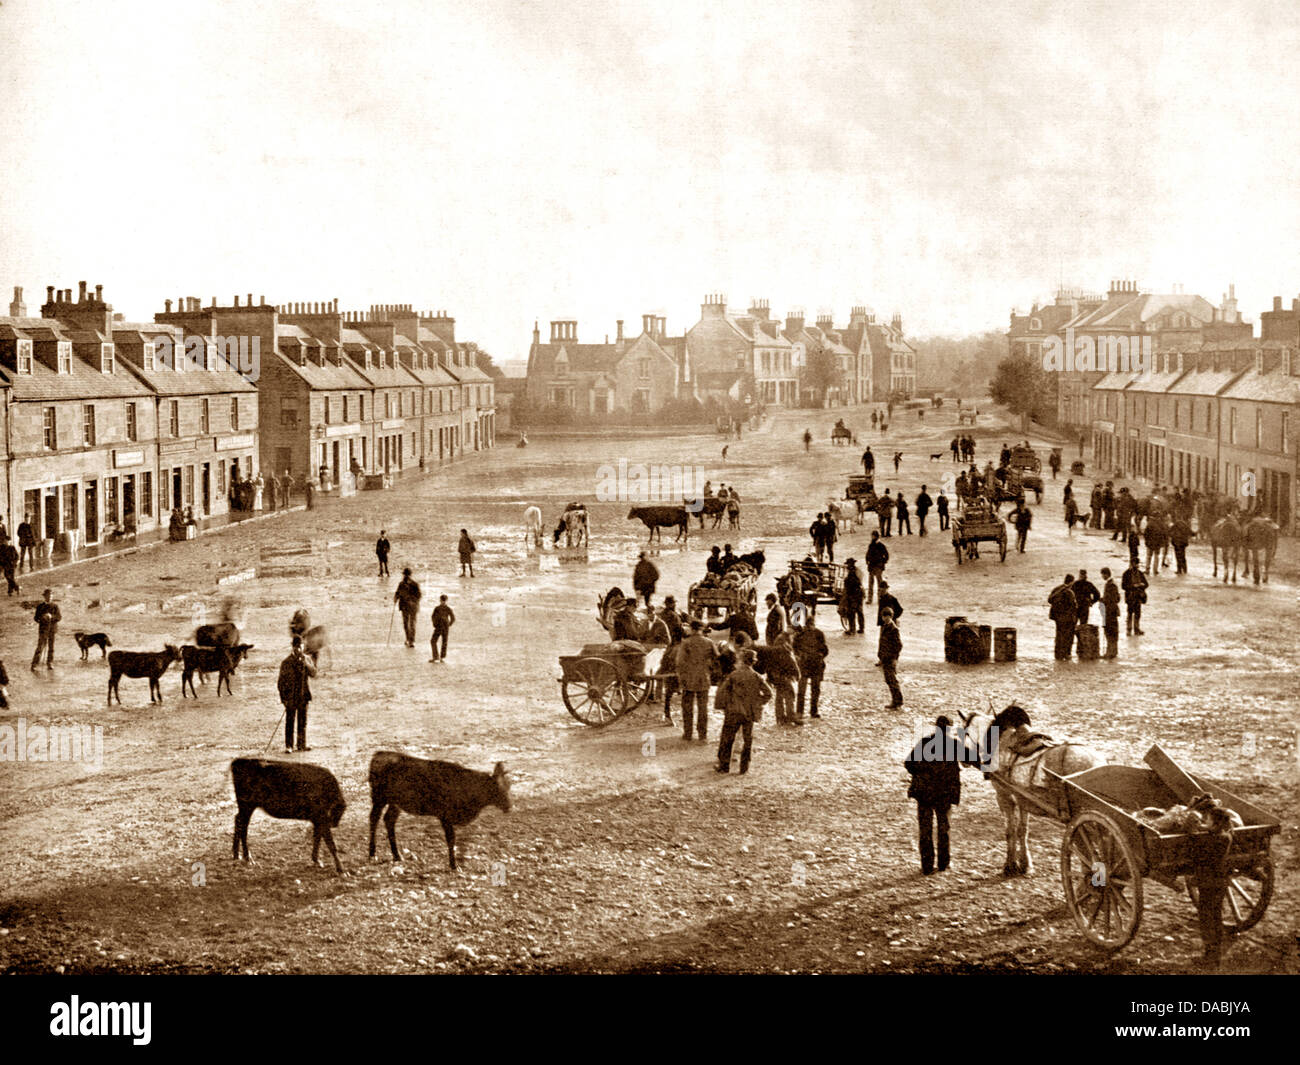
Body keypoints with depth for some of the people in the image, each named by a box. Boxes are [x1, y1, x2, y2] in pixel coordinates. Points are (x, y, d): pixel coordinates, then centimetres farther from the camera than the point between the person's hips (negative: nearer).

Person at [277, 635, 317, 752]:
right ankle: (288, 746, 2)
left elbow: (313, 673, -6)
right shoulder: (286, 663, -6)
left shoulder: (306, 660, 6)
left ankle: (302, 744, 19)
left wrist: (305, 662, -19)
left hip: (303, 695, 4)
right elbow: (281, 682, -3)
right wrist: (283, 697, -7)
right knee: (290, 721, -3)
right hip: (291, 697, -4)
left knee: (303, 721, 10)